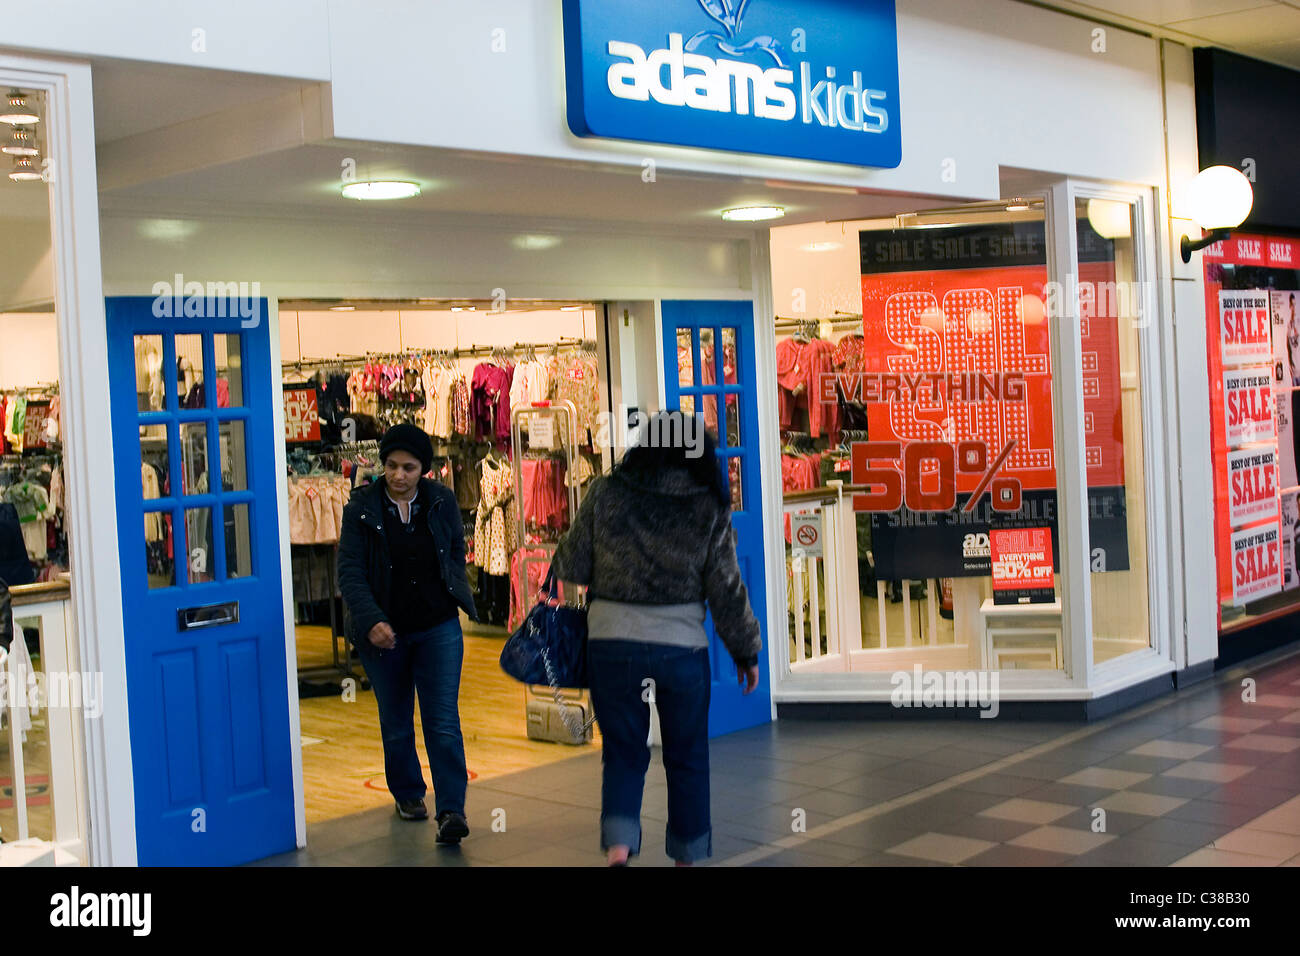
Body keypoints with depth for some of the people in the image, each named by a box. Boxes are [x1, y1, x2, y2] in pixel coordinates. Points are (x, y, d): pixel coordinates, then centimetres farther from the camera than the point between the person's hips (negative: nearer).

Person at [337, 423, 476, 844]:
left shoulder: (442, 501, -2)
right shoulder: (362, 506, -8)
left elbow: (457, 552, 15)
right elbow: (350, 571, -11)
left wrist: (453, 595, 6)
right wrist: (370, 620, -24)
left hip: (438, 628, 0)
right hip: (383, 632, 0)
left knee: (443, 721, -8)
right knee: (395, 723, 14)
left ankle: (451, 810, -7)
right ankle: (407, 794, 35)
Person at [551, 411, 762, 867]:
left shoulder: (605, 493, -2)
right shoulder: (710, 509, -4)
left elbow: (571, 566, 1)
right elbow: (727, 590, -1)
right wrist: (746, 651, 11)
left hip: (611, 642, 1)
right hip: (682, 646, -1)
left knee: (623, 751, 14)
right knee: (688, 758, 16)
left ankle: (618, 847, -4)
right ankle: (687, 855, 25)